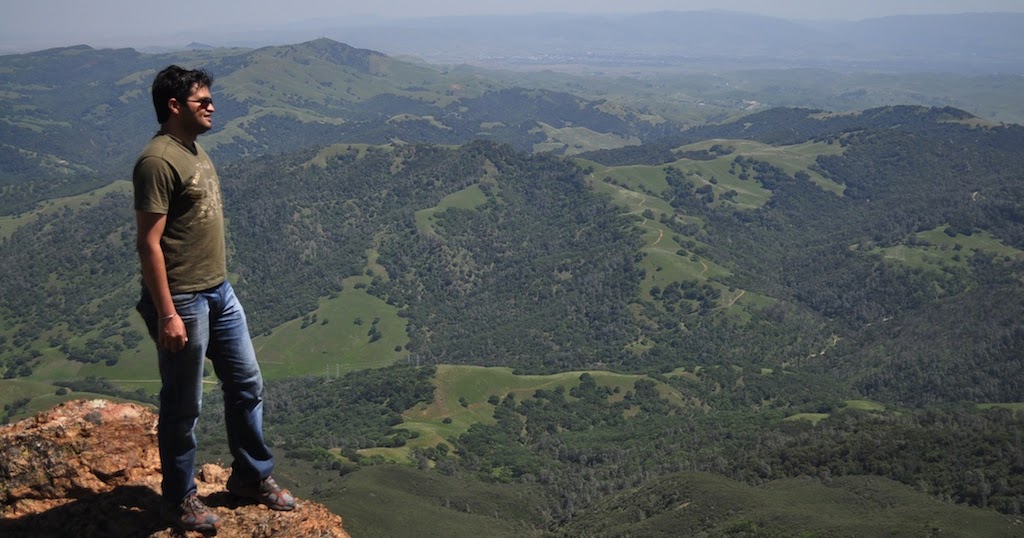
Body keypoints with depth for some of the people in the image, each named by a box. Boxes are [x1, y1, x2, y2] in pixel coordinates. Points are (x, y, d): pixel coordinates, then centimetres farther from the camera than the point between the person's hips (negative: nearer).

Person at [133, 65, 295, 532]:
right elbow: (149, 244, -21)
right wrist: (167, 314, -22)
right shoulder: (158, 161, -18)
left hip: (220, 293, 9)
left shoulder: (195, 152, 11)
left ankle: (252, 477, 32)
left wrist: (218, 285, 20)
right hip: (181, 301, -9)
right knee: (183, 405, 5)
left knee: (246, 385, 16)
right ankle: (179, 498, 23)